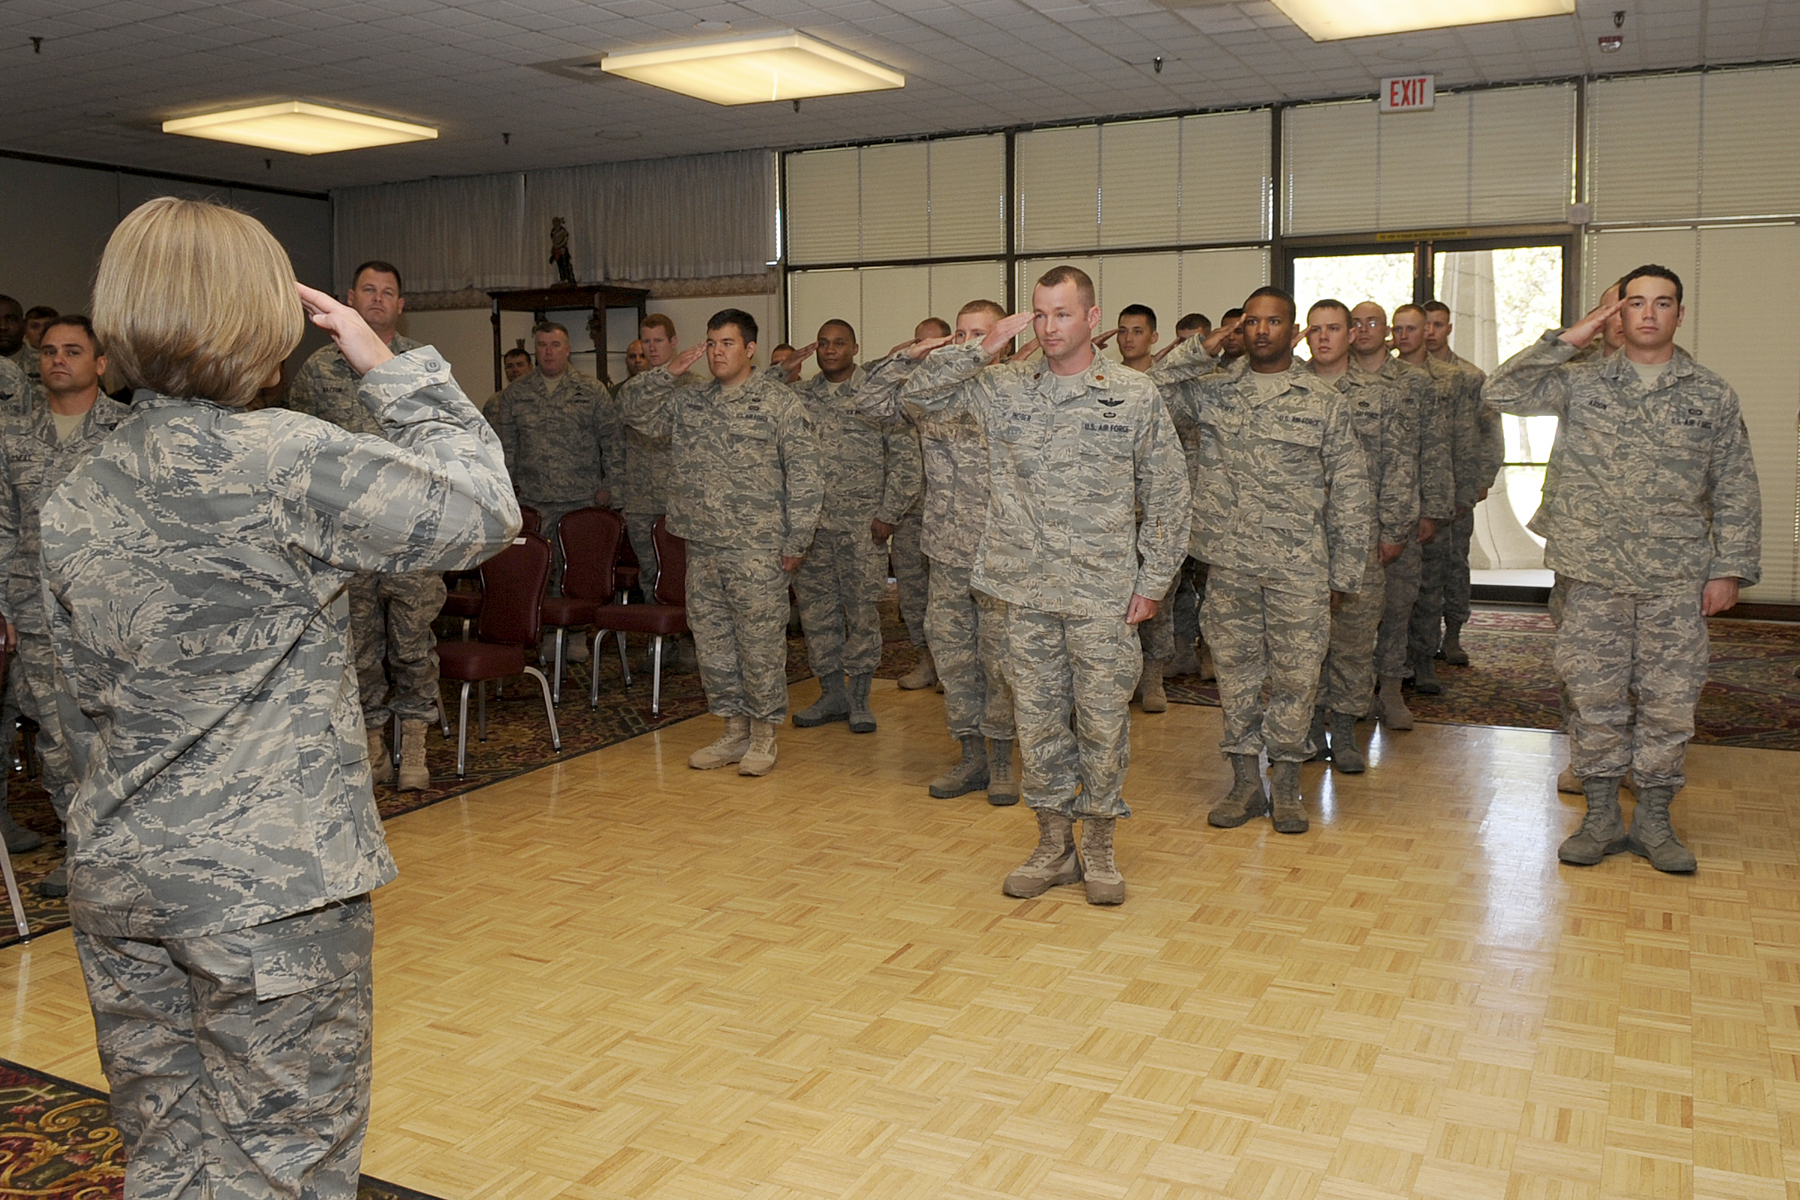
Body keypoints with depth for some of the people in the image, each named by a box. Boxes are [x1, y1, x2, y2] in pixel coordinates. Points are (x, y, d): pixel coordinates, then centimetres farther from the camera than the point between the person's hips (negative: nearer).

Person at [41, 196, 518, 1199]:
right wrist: (393, 369, -6)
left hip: (117, 878, 7)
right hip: (270, 884, -7)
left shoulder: (75, 503, 6)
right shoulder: (288, 462, -18)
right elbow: (482, 514, -14)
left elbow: (83, 705, 12)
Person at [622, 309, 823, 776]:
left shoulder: (780, 403, -4)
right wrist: (667, 373, -1)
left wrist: (795, 542, -9)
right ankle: (734, 730, 23)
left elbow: (804, 476, -6)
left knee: (760, 642, 0)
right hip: (702, 548, 6)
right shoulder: (689, 401, 12)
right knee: (712, 641, 11)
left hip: (757, 550, -6)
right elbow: (637, 416, 12)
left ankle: (764, 734, 13)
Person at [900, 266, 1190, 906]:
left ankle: (1098, 845, 22)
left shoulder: (1136, 395, 0)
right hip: (1028, 590, 2)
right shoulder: (1004, 387, 5)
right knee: (1037, 720, 10)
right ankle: (1054, 845, 24)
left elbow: (1166, 495, 3)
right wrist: (982, 348, -9)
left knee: (1103, 721, 5)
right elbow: (917, 389, 1)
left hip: (1104, 594, -2)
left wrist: (1153, 580, -1)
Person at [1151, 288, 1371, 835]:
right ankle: (1245, 781, 22)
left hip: (1299, 566, -1)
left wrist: (1342, 573, 0)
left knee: (1295, 675, 4)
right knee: (1235, 671, 9)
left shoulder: (1325, 402, 3)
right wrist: (1202, 348, -7)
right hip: (1229, 563, 2)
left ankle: (1286, 784, 19)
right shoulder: (1213, 390, 8)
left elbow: (1349, 494, 4)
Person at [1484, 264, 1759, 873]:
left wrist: (1730, 567, 1)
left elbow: (1736, 491, 8)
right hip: (1594, 573, 0)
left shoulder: (1711, 395, 7)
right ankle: (1600, 817, 18)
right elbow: (1499, 393, -6)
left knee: (1670, 702, 4)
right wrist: (1567, 339, -7)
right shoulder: (1580, 383, 5)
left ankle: (1653, 819, 19)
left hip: (1676, 579, 1)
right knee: (1595, 698, 6)